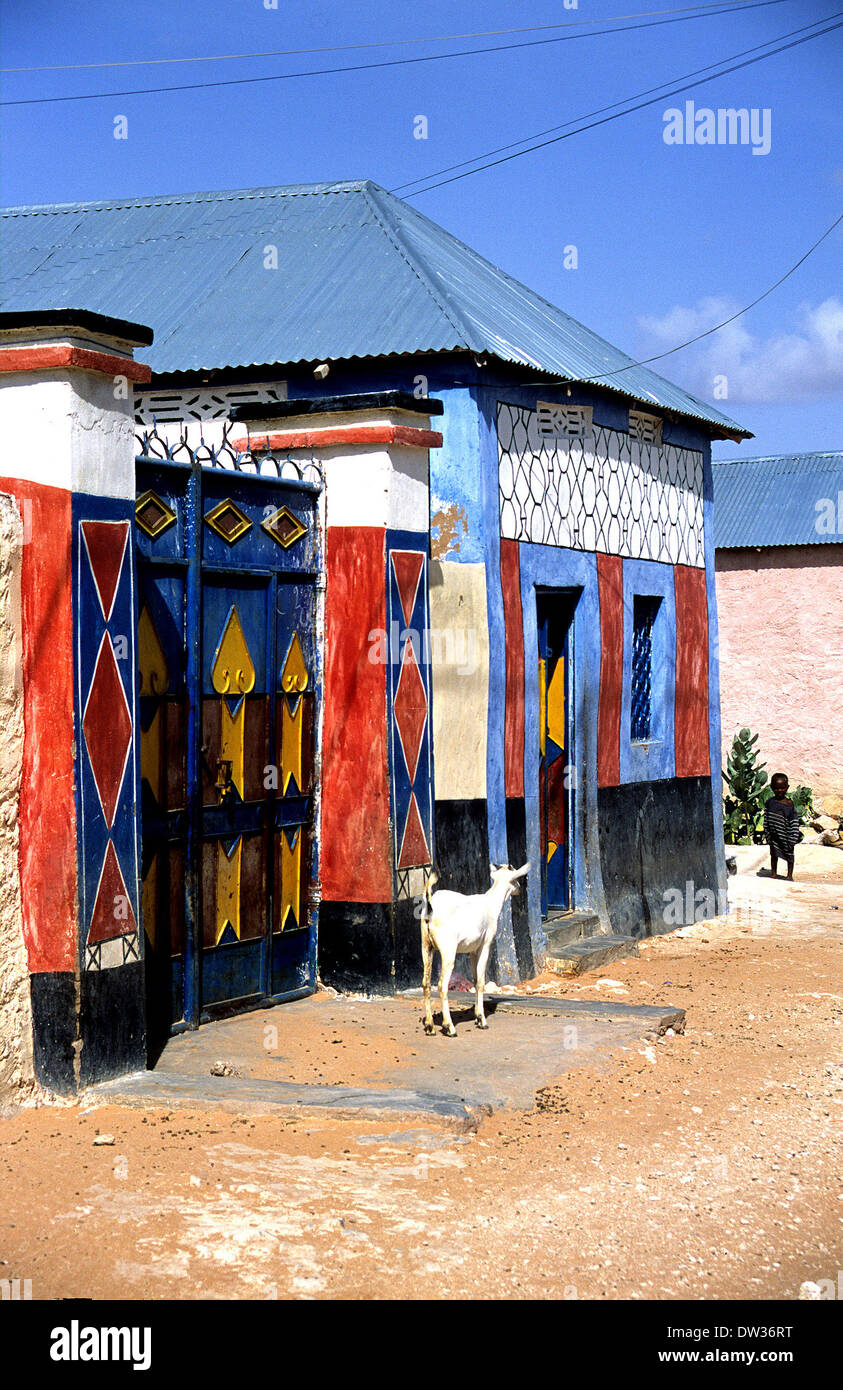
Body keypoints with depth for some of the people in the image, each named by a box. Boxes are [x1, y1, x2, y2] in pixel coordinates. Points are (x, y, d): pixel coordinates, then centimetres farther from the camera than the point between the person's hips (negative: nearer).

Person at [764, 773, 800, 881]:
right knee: (774, 854, 16)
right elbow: (766, 820, 2)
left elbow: (794, 823, -10)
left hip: (786, 835, -3)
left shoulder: (789, 804, -11)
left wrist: (792, 839, -14)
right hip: (774, 835, 3)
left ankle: (790, 875, 23)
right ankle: (774, 873, 31)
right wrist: (768, 835, -3)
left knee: (789, 854, 10)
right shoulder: (770, 802, -3)